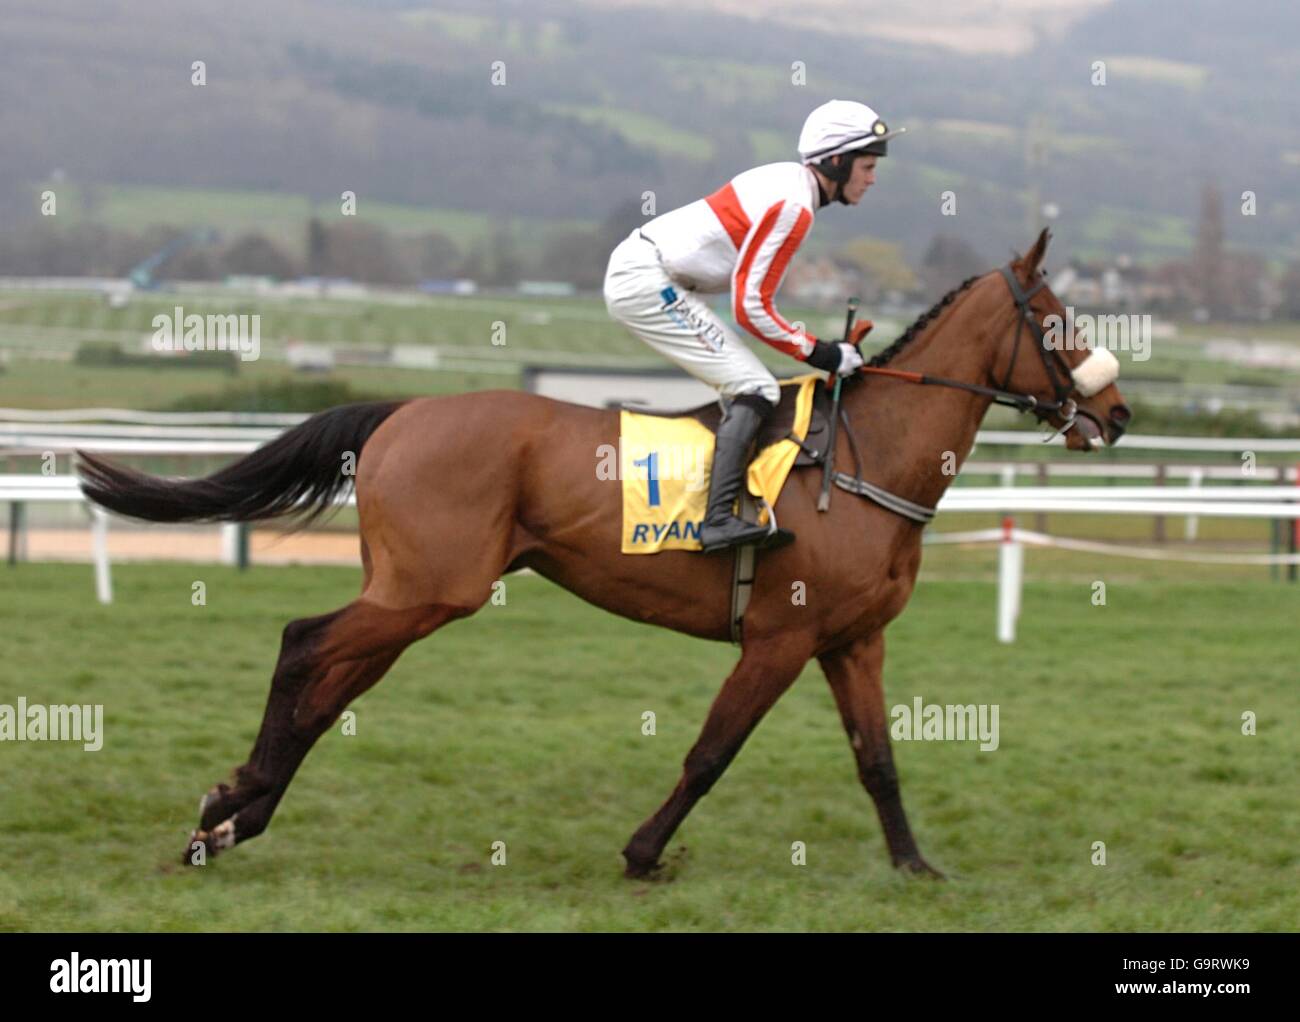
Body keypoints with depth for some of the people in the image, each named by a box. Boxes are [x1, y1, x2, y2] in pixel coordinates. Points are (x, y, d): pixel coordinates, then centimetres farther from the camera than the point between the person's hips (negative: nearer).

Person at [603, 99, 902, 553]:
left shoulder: (786, 180, 14)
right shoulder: (794, 206, -17)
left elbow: (752, 296, 18)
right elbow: (751, 307, -17)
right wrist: (821, 354, -10)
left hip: (634, 271, 10)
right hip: (645, 281, -10)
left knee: (745, 388, 13)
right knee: (755, 388, -15)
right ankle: (719, 519, -27)